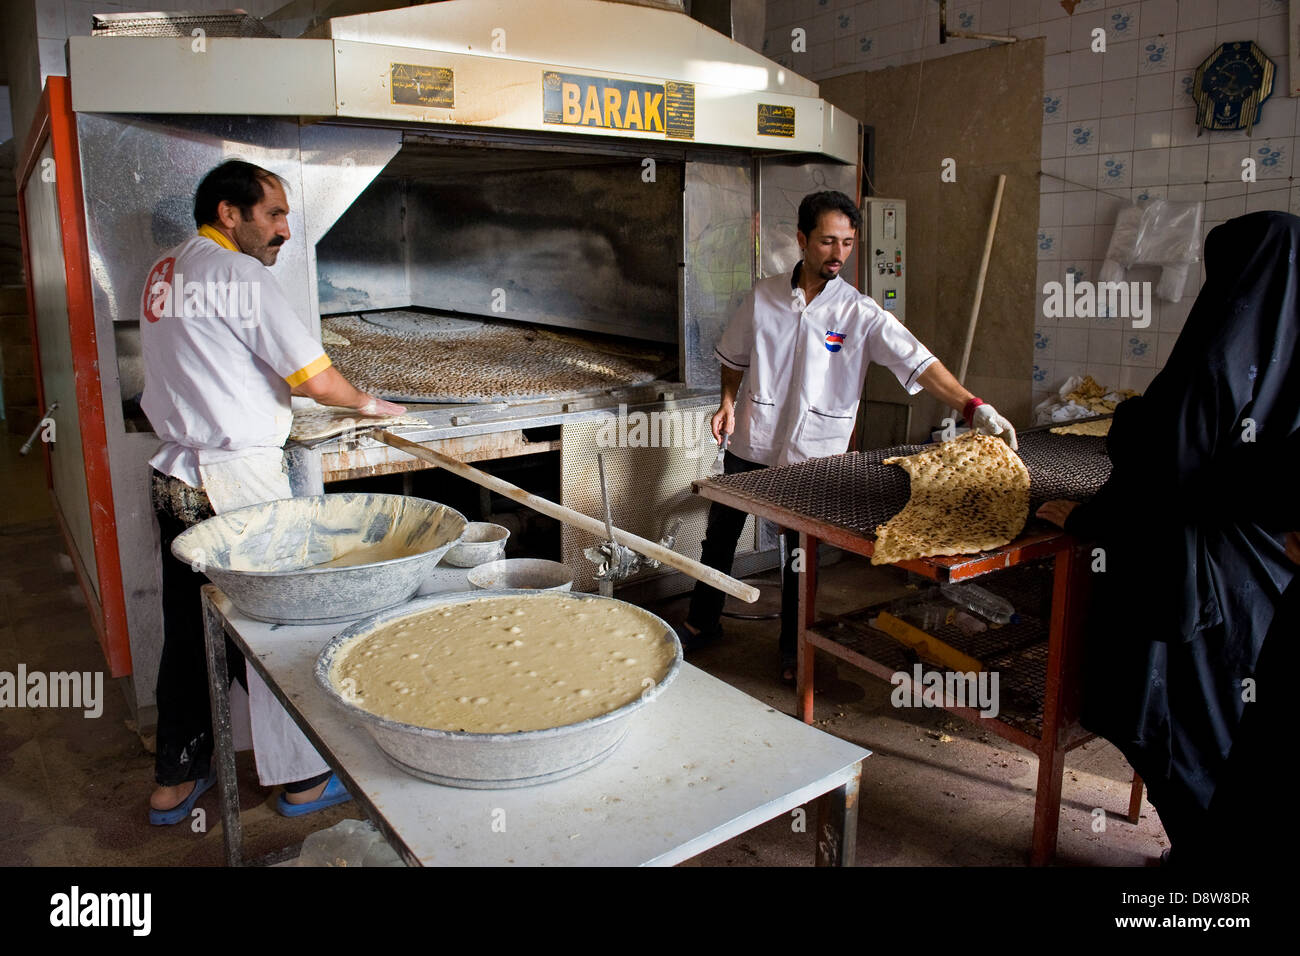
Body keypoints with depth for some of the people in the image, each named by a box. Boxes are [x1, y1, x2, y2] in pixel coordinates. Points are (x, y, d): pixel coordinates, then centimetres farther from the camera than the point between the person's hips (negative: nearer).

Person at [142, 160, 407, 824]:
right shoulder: (239, 274, -13)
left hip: (173, 477, 9)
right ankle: (302, 777, 14)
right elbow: (316, 379, -13)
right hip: (239, 483, -8)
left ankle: (175, 780, 28)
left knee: (186, 631, 16)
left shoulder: (164, 272, 13)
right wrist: (367, 404, 5)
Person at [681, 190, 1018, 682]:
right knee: (719, 535, 14)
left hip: (813, 456, -2)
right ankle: (702, 622, 36)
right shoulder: (763, 297, -1)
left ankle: (793, 650, 28)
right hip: (750, 443, 2)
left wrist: (975, 408, -29)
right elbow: (735, 356, 13)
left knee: (801, 556, 8)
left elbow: (919, 363, -17)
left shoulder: (861, 314, -8)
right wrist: (729, 401, -3)